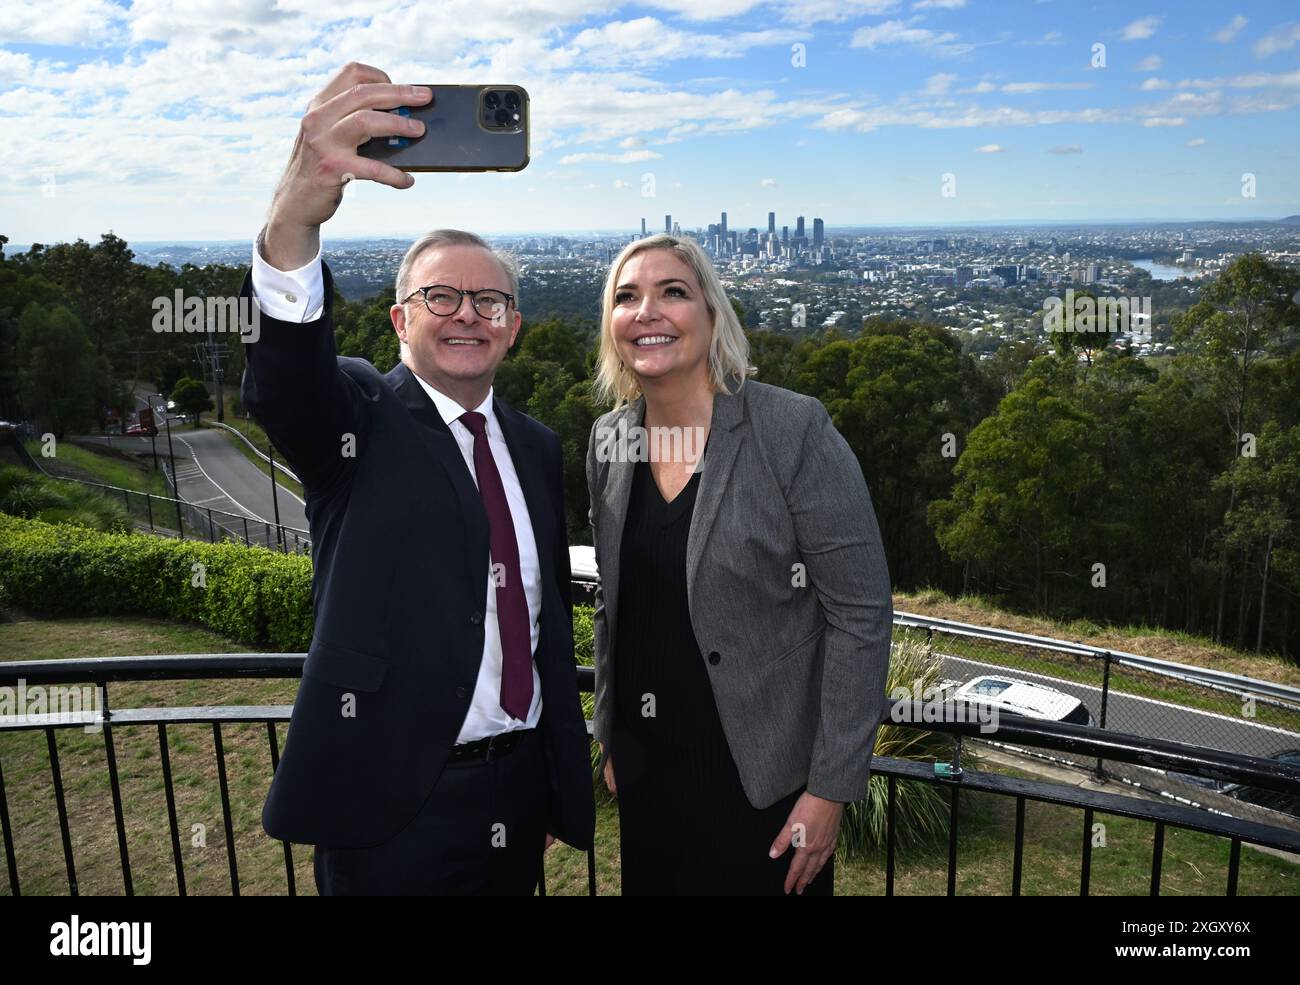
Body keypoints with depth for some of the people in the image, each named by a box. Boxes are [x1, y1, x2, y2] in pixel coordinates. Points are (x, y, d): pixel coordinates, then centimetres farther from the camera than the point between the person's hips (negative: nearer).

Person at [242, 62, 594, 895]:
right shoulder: (363, 419, -6)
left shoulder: (536, 447, 8)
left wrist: (566, 771, 12)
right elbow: (283, 384, -29)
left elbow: (554, 606, 11)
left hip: (522, 793, 5)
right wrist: (293, 222, -48)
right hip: (393, 804, -4)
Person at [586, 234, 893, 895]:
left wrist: (830, 789, -15)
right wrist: (610, 737, 11)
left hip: (762, 780, -4)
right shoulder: (609, 442, 1)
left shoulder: (794, 430, -16)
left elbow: (861, 612, -15)